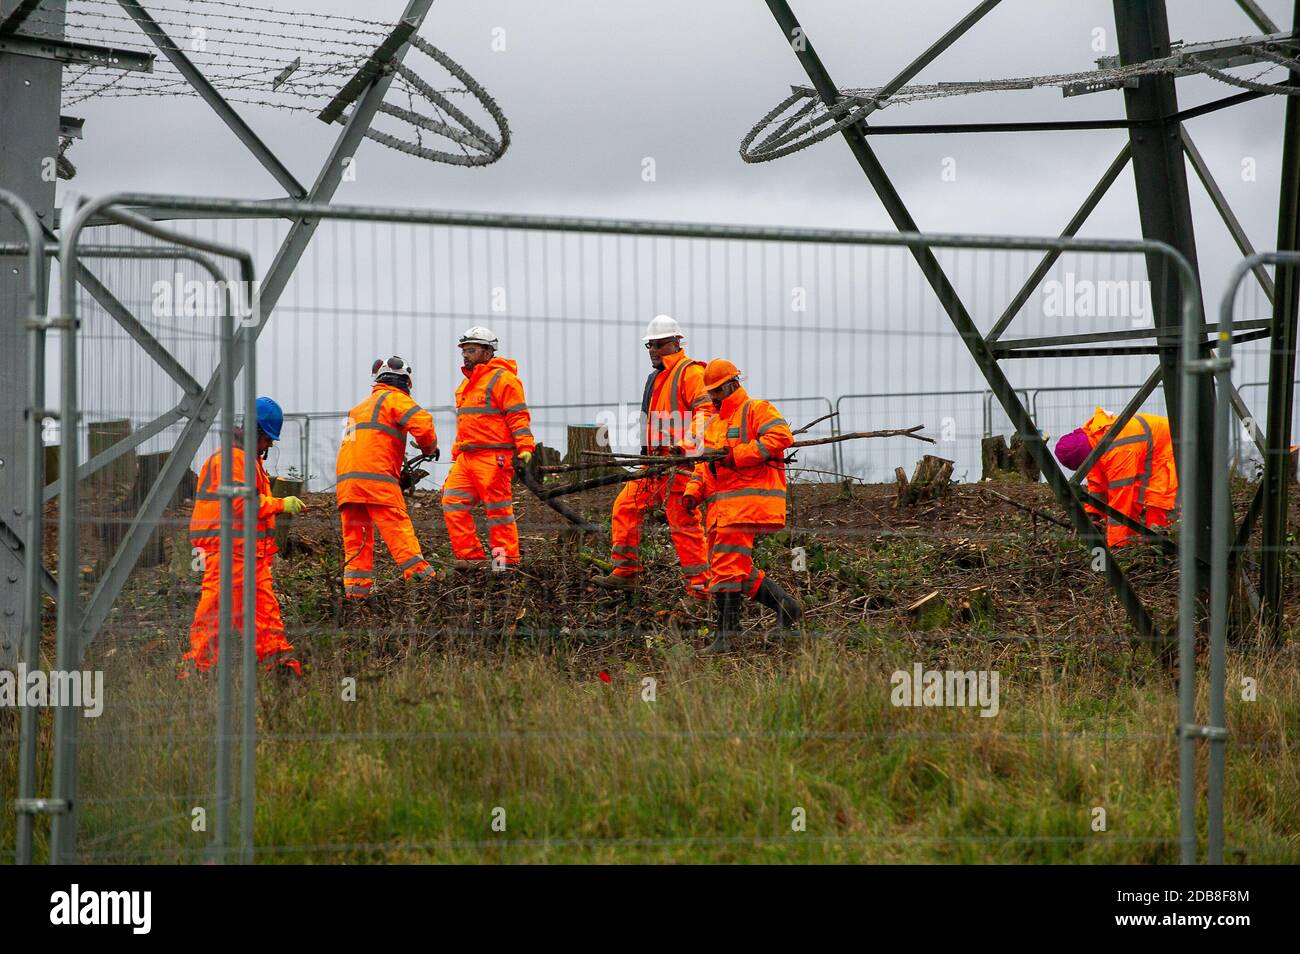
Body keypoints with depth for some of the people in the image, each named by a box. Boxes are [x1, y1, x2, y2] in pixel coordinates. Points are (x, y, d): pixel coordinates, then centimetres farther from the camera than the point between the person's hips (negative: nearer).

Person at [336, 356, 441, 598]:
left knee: (355, 535, 7)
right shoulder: (394, 399, 4)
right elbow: (421, 421, -12)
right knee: (397, 526, -10)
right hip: (375, 477, -7)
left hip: (345, 478, 7)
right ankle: (420, 573, -16)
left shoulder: (360, 408, 31)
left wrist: (400, 476, 28)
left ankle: (355, 587, 0)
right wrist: (429, 448, 6)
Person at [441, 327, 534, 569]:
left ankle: (505, 559, 0)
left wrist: (525, 449, -20)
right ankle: (471, 557, 2)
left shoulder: (502, 379, -6)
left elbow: (518, 417, -12)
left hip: (494, 456, -9)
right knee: (453, 503, 0)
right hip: (467, 457, 9)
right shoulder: (467, 383, 23)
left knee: (498, 508, -6)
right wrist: (456, 455, 26)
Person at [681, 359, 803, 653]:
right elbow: (706, 464, 26)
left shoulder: (756, 411, -2)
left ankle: (724, 636, -12)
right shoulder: (714, 425, 26)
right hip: (721, 507, 10)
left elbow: (781, 436, -18)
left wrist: (737, 455, -20)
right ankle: (786, 606, 18)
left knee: (726, 568, -13)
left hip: (746, 501, -10)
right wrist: (693, 491, 6)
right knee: (737, 568, 9)